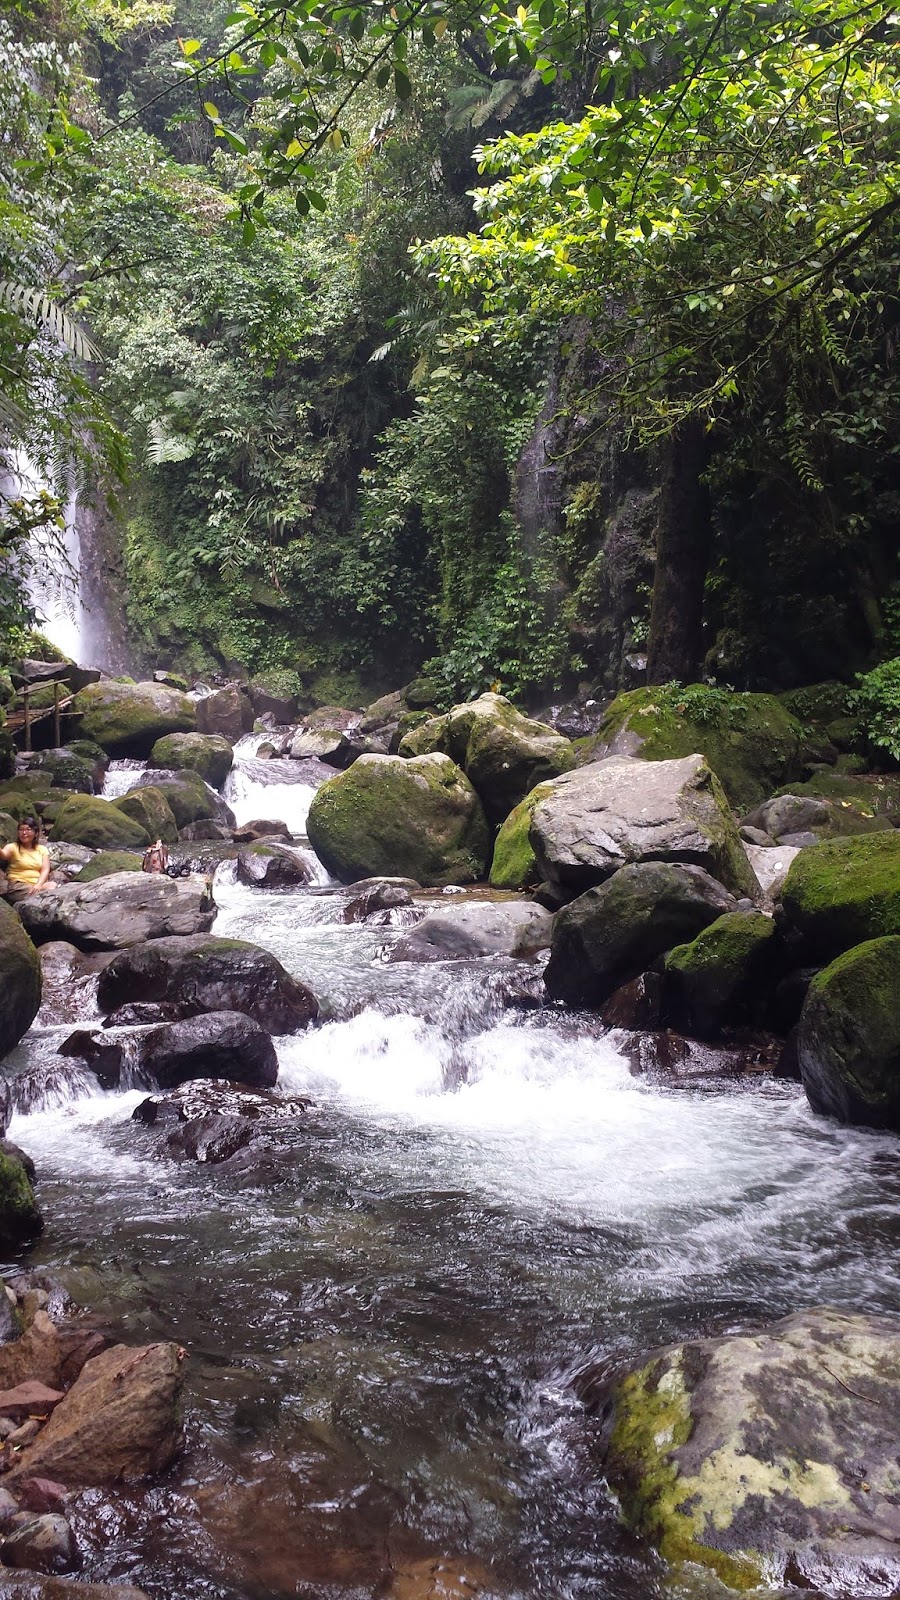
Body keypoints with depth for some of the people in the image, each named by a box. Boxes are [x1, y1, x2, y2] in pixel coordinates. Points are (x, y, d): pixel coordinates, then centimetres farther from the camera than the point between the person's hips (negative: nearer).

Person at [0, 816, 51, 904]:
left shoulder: (42, 849, 17)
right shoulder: (13, 847, 7)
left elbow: (45, 870, 3)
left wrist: (38, 884, -19)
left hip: (38, 885, 3)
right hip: (18, 886, -3)